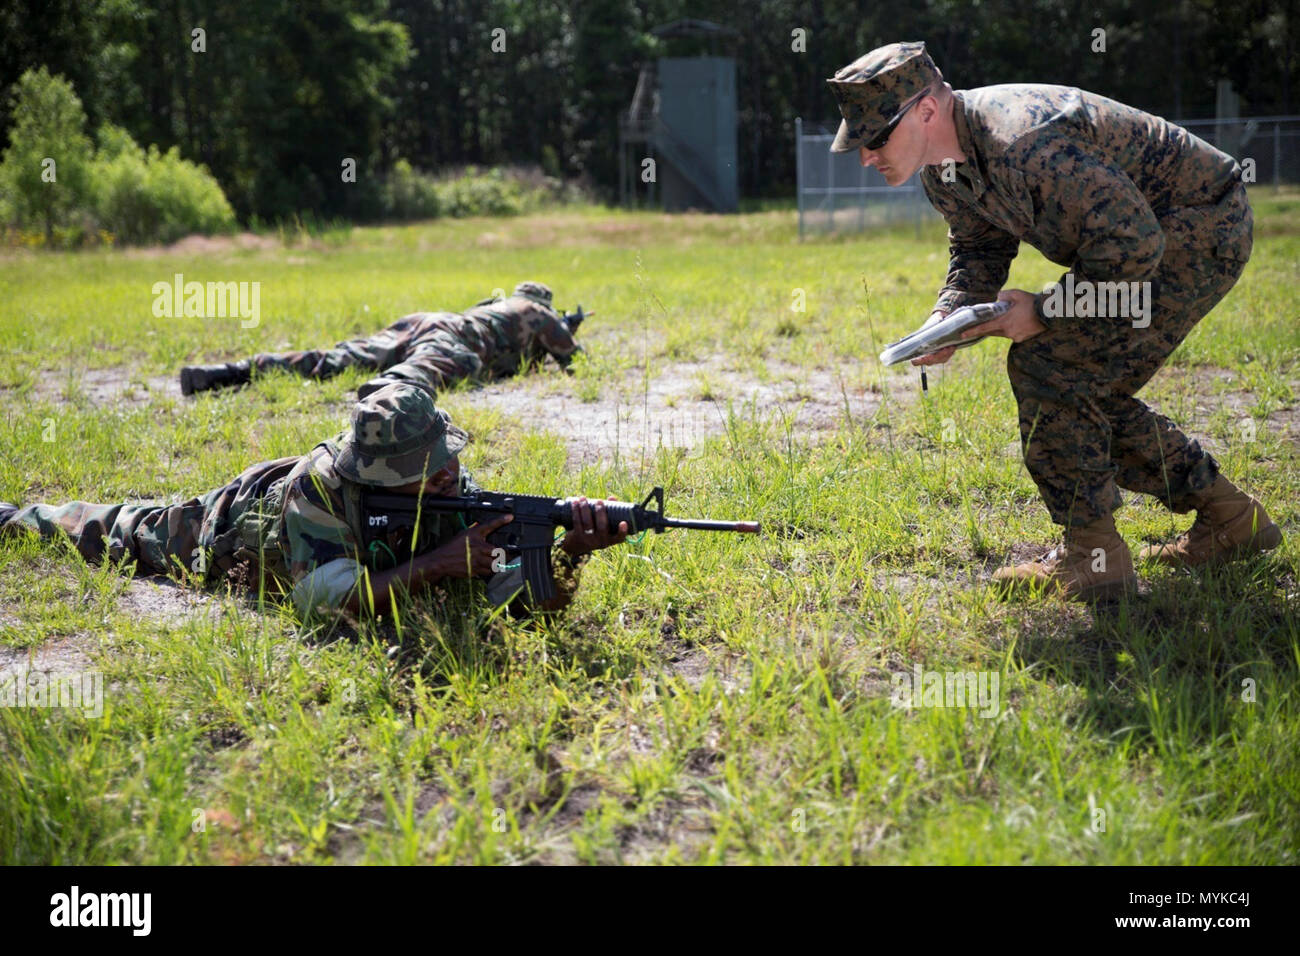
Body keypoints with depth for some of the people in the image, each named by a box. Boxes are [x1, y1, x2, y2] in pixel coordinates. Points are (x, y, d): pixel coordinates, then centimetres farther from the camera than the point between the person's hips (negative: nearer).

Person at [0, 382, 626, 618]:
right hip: (233, 526, -3)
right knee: (110, 534, 23)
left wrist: (571, 550, -59)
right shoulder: (321, 485, -46)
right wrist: (438, 563, -57)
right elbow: (324, 604, -53)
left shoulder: (456, 491, -34)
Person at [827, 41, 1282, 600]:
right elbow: (978, 250, 12)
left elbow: (1132, 242, -32)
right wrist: (945, 319, -9)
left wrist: (1043, 312, -22)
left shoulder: (1025, 144, -33)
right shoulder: (943, 171, -1)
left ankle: (1091, 556, -9)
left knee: (1044, 366, -17)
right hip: (1144, 232, 10)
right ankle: (1230, 518, 24)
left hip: (1202, 229, -10)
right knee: (1086, 393, 11)